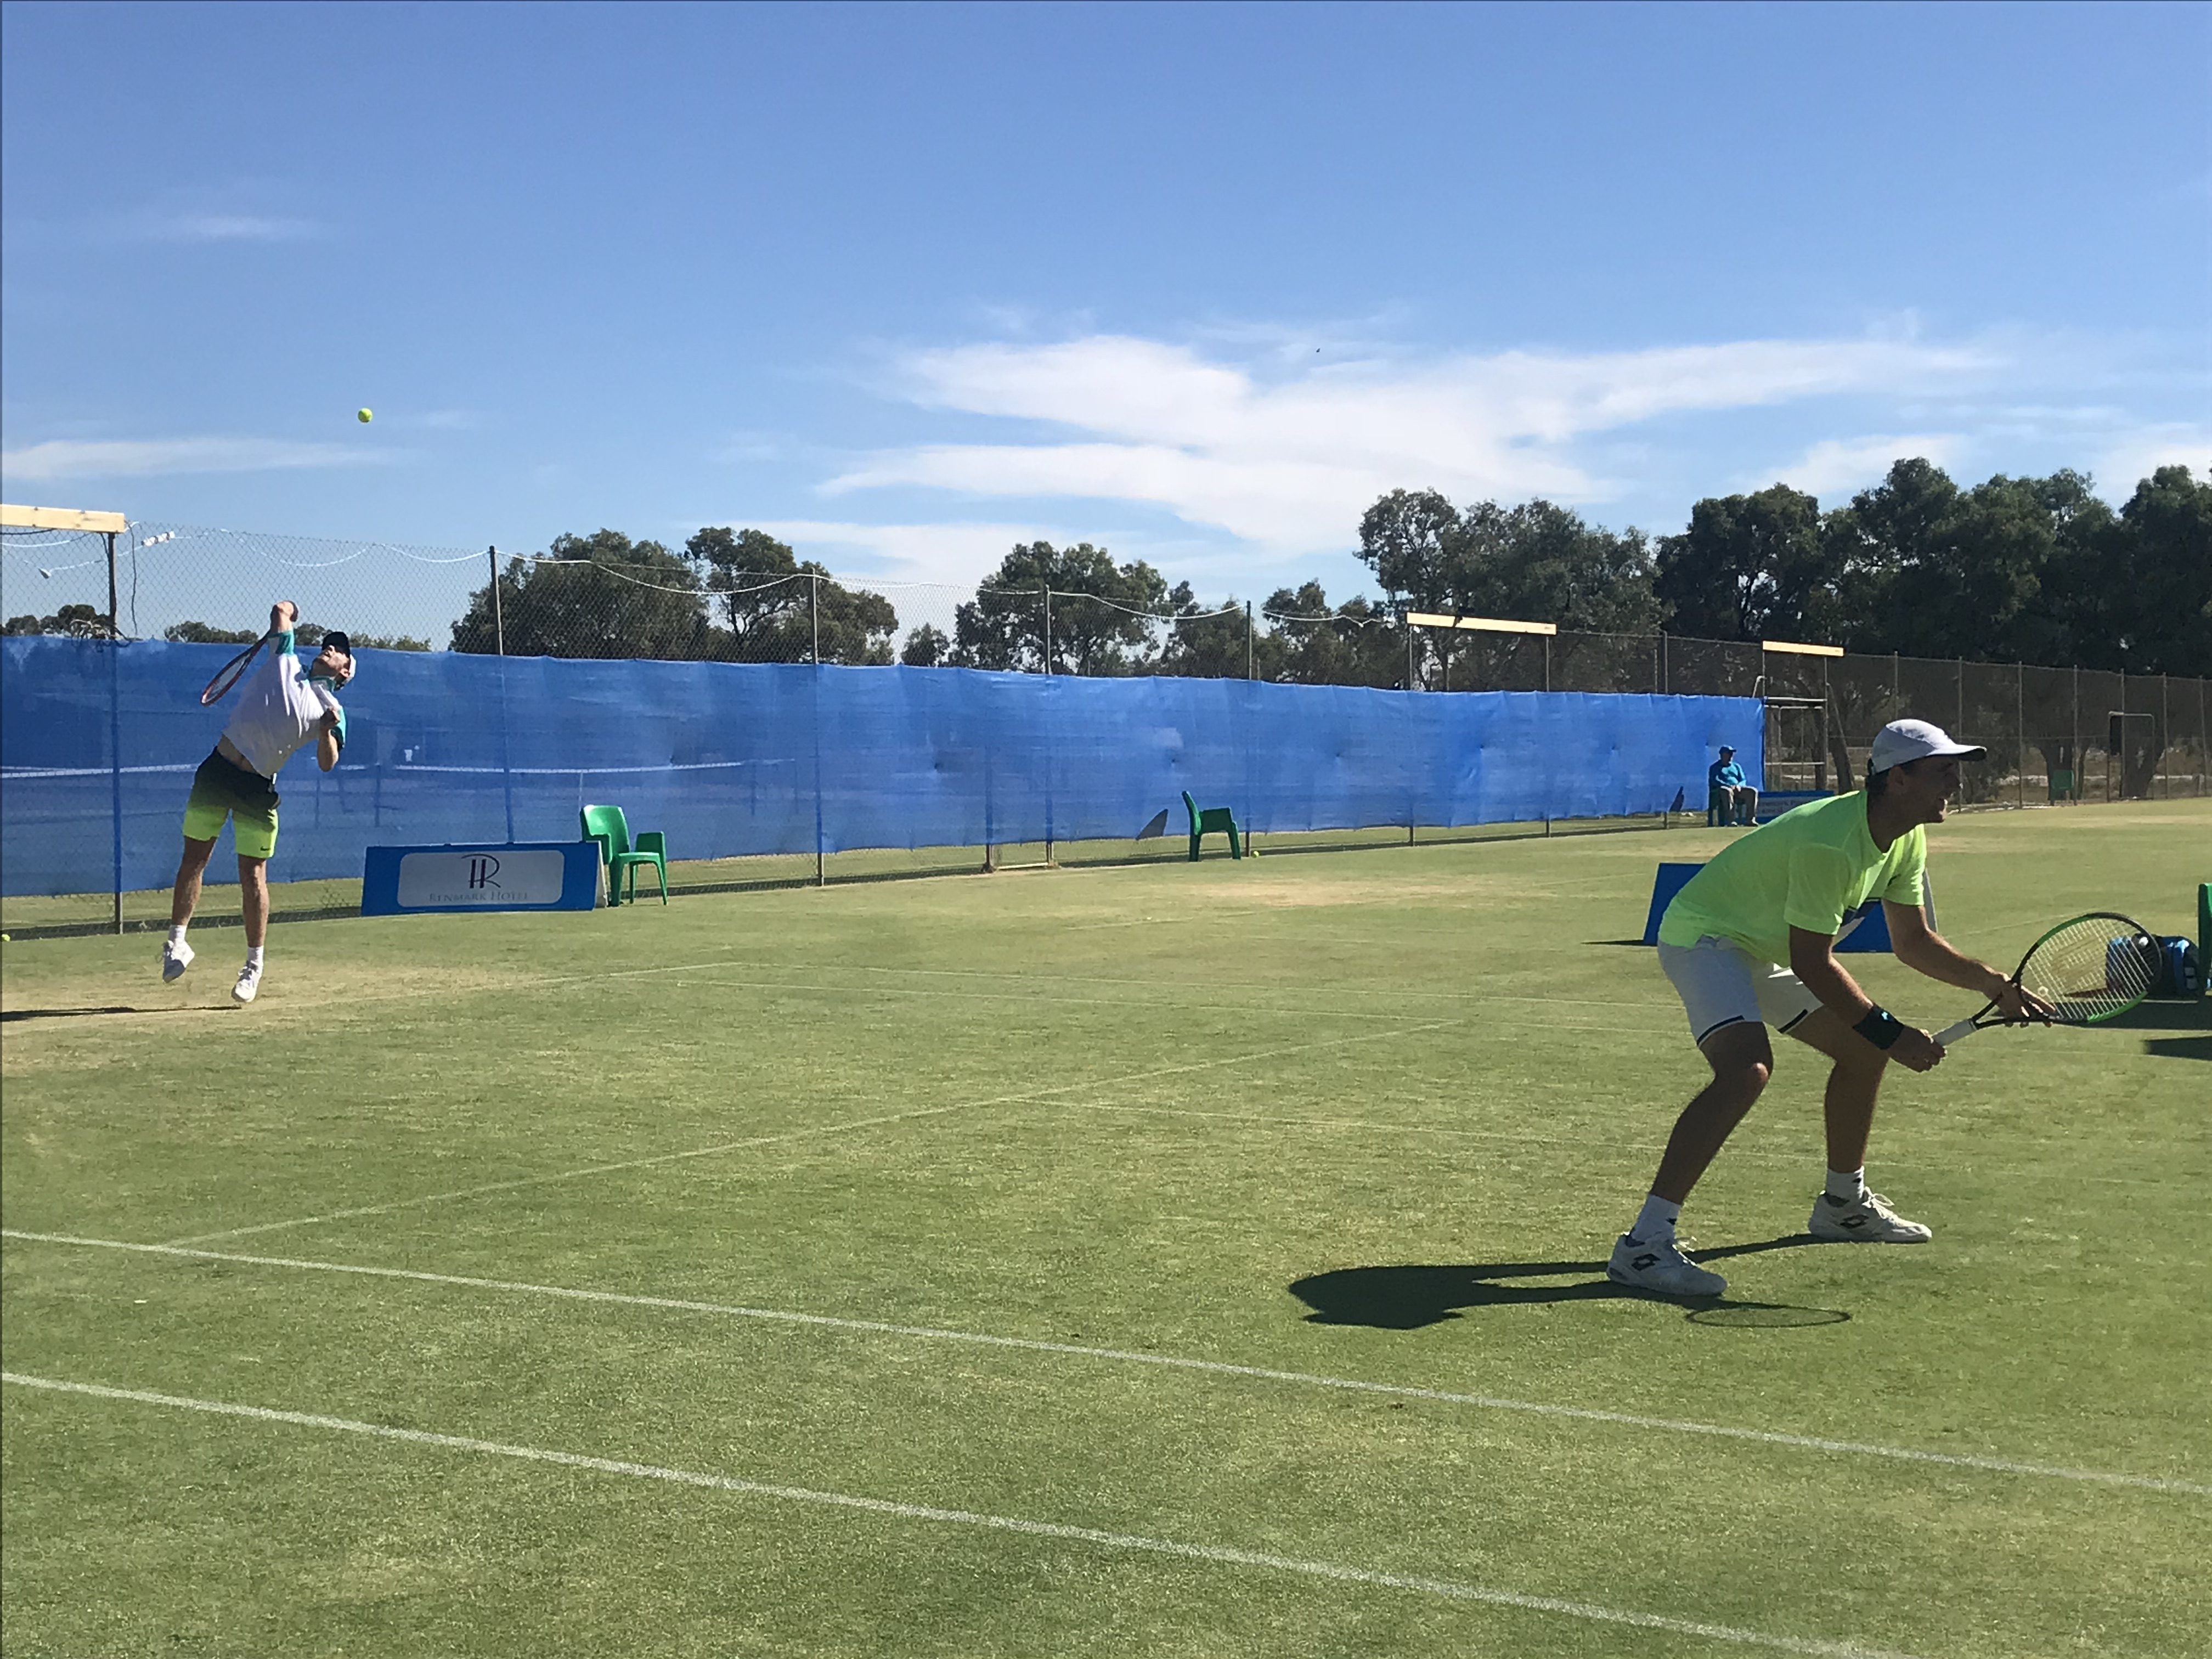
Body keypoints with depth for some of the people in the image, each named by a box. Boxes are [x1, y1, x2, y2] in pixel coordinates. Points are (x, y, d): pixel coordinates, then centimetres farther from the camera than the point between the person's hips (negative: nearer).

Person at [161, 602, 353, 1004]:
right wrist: (288, 611, 41)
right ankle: (177, 943, 17)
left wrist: (327, 730, -24)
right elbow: (282, 611, 20)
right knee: (194, 860, 5)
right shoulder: (285, 662, 11)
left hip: (257, 786, -3)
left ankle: (254, 966, 8)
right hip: (217, 770, 3)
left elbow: (327, 764, -8)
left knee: (253, 874, -3)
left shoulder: (331, 710, 2)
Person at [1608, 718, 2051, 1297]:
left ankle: (1843, 1203, 34)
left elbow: (1912, 941, 9)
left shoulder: (1907, 840, 0)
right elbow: (1812, 964, -27)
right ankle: (1644, 1244, -36)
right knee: (1748, 1068, -32)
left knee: (1864, 1048, 14)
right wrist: (1890, 1033, -22)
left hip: (1764, 947, 11)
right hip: (1703, 936, -11)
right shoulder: (1829, 843, -31)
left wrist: (1995, 985, -2)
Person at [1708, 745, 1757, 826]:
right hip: (1722, 789, -5)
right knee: (1727, 791, -42)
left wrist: (1739, 786, -10)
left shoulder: (1736, 766, 27)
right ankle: (1730, 820, -47)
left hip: (1738, 789, 5)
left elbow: (1744, 780, 16)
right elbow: (1715, 781, -6)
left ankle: (1750, 819, -28)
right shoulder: (1714, 767, 13)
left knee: (1753, 791, -23)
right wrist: (1729, 786, -22)